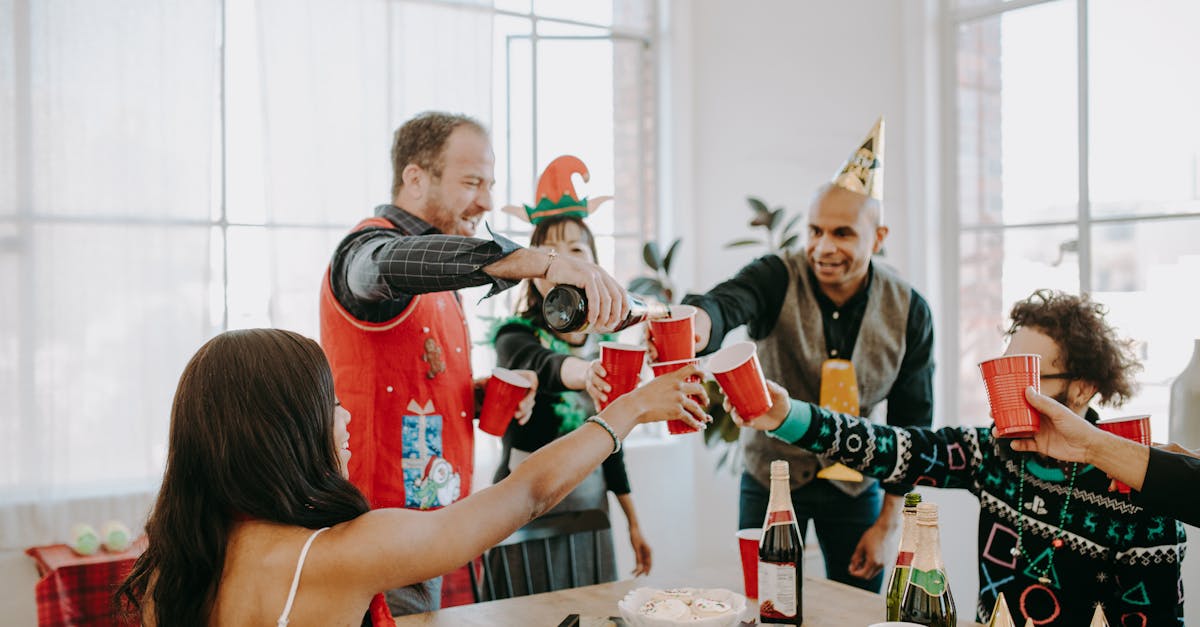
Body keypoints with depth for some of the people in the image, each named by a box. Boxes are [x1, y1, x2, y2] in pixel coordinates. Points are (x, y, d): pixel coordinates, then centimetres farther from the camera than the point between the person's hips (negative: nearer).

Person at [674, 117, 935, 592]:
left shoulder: (909, 312, -12)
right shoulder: (778, 279, -19)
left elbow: (912, 422, -4)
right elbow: (728, 302, -42)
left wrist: (887, 524, -5)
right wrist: (695, 324, -67)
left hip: (854, 483, 1)